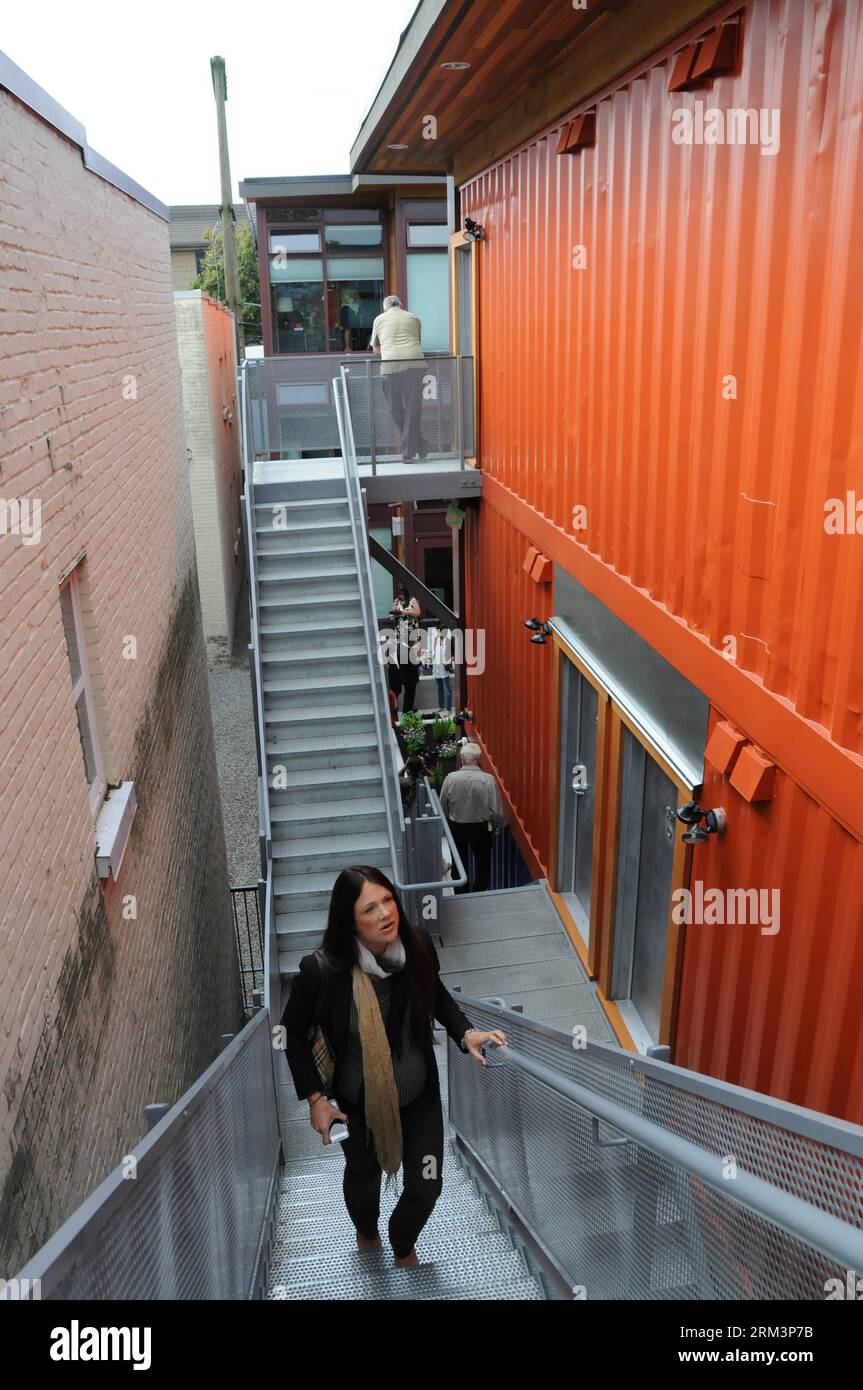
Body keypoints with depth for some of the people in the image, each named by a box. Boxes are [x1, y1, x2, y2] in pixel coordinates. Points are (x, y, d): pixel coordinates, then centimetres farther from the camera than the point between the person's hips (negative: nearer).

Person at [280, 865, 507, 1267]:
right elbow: (292, 1032, -12)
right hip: (359, 1102, -1)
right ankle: (367, 1233, 64)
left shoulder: (418, 945, -23)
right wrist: (314, 1099, -12)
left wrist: (465, 1033, -15)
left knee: (426, 1186, 12)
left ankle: (403, 1246, 50)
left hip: (420, 1095, 1)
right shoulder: (321, 969, -31)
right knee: (363, 1175, 26)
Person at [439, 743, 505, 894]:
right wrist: (502, 822, 7)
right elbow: (497, 811, -15)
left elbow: (442, 807, -6)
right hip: (481, 828, -1)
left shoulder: (450, 778, -16)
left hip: (456, 827, 1)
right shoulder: (488, 779, -19)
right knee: (483, 864, 20)